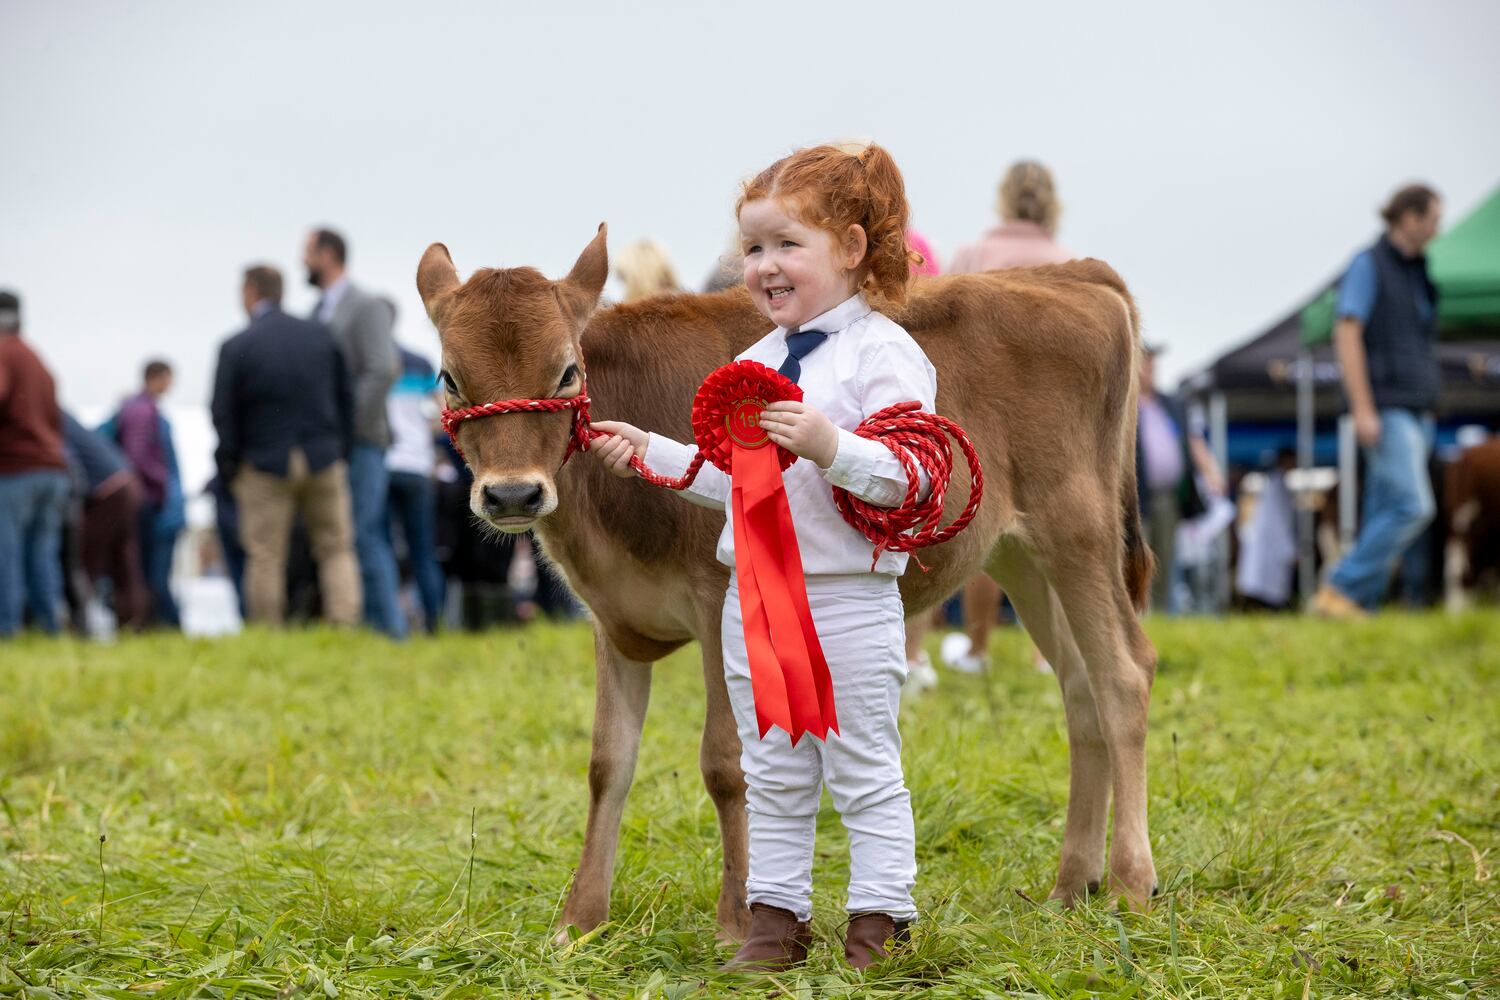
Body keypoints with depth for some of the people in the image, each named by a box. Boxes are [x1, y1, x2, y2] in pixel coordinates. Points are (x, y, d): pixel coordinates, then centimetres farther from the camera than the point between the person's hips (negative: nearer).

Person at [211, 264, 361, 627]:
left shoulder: (235, 347, -7)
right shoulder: (321, 335, 2)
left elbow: (223, 415, -5)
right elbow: (345, 398, 6)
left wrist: (229, 470, 6)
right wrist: (341, 449, 14)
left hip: (266, 465, -2)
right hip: (323, 461, 2)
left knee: (265, 557, 3)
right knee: (336, 549, 8)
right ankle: (344, 627, -2)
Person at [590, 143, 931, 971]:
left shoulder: (883, 353, -9)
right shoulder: (754, 362, 13)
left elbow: (909, 475, -18)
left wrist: (828, 445, -30)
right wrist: (649, 453, 12)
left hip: (849, 600, -7)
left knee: (864, 772, 2)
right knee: (772, 776, 13)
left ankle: (880, 922, 10)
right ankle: (777, 918, 21)